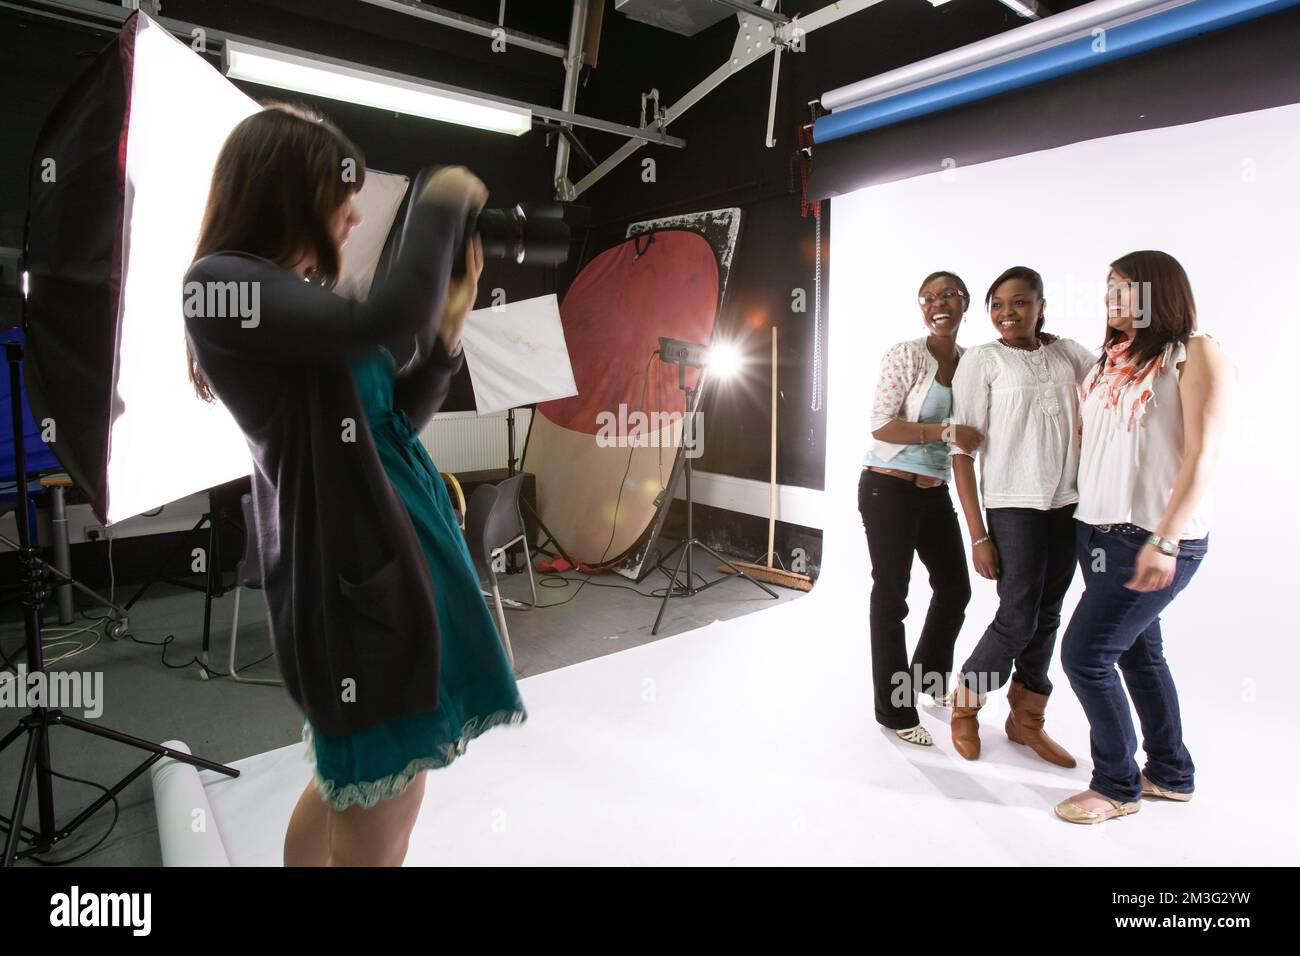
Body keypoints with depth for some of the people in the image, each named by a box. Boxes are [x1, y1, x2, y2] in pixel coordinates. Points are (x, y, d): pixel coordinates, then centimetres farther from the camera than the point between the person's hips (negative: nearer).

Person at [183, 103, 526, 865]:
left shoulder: (309, 298, 15)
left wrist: (450, 324, 3)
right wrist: (443, 202, -15)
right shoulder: (222, 284, -13)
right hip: (350, 567, -10)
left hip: (403, 545, 10)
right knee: (377, 820, 5)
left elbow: (399, 418, 15)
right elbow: (387, 319, -30)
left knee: (354, 782, 26)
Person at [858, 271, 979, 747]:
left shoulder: (972, 361, 7)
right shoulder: (905, 354, -11)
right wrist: (945, 431, -27)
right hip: (888, 489, -7)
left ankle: (929, 673, 45)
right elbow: (881, 425, -18)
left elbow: (972, 430, 17)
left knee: (955, 587, 18)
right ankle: (896, 711, 19)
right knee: (891, 596, 2)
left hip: (935, 491, 7)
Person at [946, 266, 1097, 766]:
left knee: (1047, 617, 11)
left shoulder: (1069, 353, 9)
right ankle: (965, 704, 20)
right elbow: (962, 449, -9)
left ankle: (1026, 720, 27)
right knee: (1017, 621, -5)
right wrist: (978, 534, -13)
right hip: (1013, 505, -5)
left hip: (1067, 503, 5)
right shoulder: (982, 359, -5)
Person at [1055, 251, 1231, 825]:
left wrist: (1165, 540, -22)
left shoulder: (1196, 354, -7)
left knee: (1085, 654, -7)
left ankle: (1117, 786, 12)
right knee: (1139, 651, 16)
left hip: (1155, 540, -7)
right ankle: (1171, 774, 33)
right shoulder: (1112, 362, 14)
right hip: (1099, 532, 7)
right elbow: (1085, 445, 16)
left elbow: (1201, 454, -15)